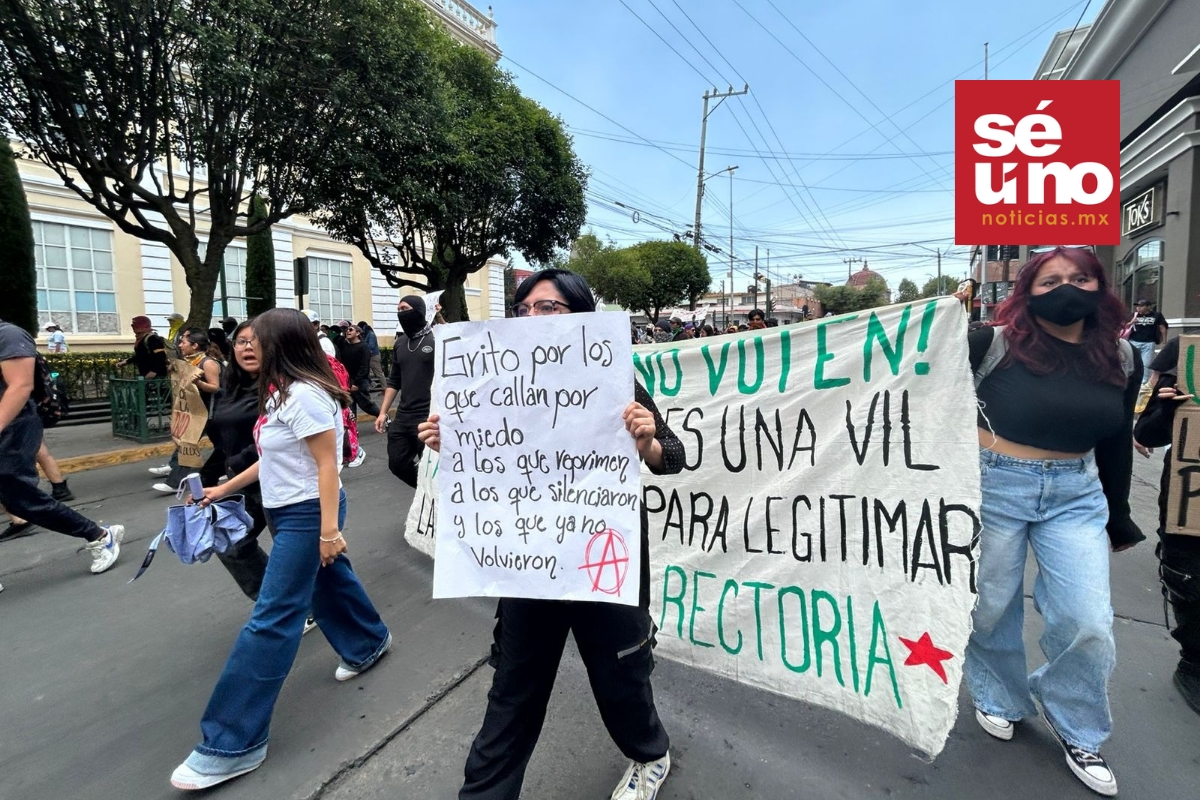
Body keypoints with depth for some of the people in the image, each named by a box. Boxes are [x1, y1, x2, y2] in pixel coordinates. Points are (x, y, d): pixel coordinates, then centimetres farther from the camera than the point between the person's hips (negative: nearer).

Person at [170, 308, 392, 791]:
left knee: (270, 620, -5)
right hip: (290, 511, 10)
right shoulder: (284, 392, 12)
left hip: (307, 515, -10)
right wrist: (226, 488, 23)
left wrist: (329, 529, -24)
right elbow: (274, 458, 18)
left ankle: (233, 744, 4)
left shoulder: (305, 395, -20)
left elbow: (327, 465, -23)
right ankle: (369, 643, 47)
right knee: (329, 583, 24)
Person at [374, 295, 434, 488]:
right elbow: (394, 381, 18)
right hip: (402, 417, 7)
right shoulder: (399, 343, 12)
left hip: (429, 417, -7)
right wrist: (383, 412, 13)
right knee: (397, 463, 12)